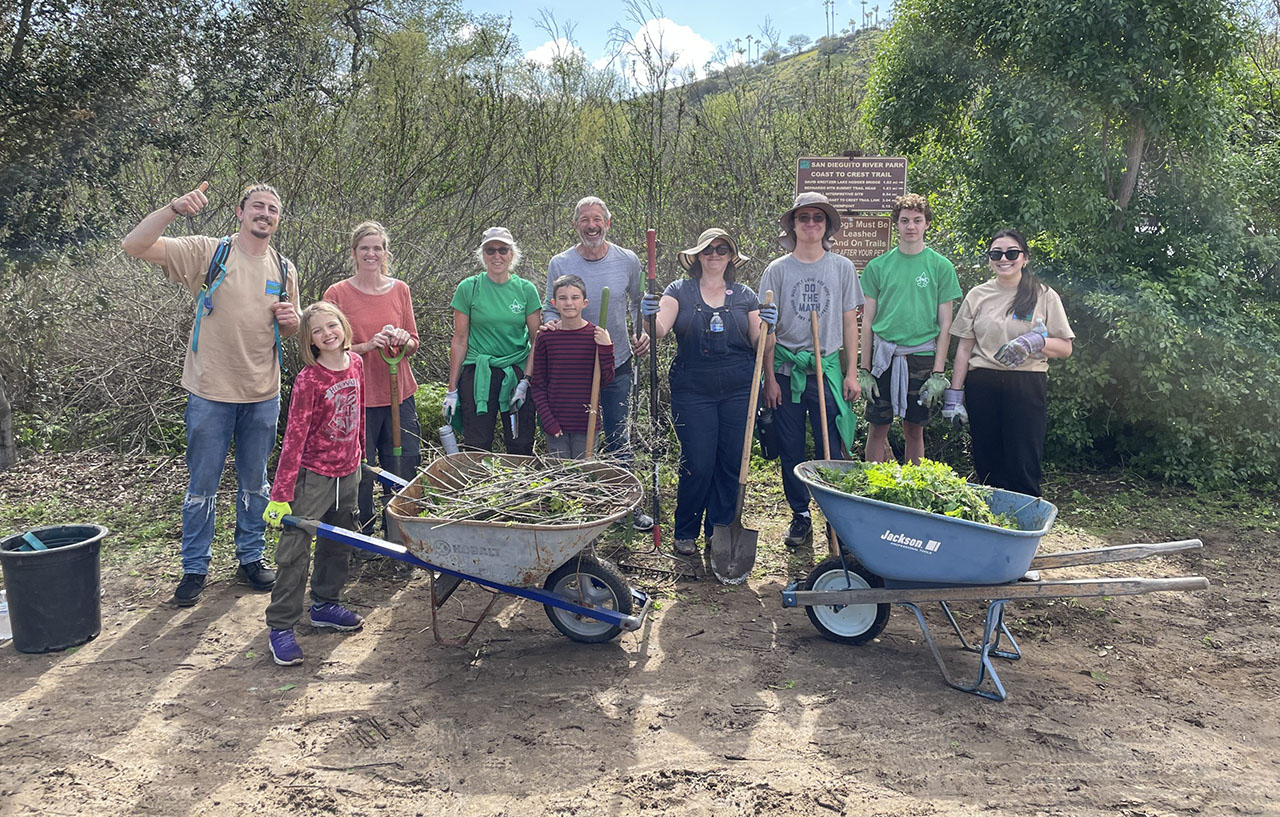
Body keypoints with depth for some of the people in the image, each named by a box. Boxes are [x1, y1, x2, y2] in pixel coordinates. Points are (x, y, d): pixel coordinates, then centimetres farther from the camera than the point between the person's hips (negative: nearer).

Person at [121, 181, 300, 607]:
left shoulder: (285, 270, 8)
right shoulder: (207, 252, -5)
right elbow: (134, 245, -15)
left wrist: (290, 321, -5)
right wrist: (174, 208, -27)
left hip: (263, 395, 4)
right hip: (211, 392, -3)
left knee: (255, 484, 15)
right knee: (202, 485, 7)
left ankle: (251, 558, 29)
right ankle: (194, 568, 20)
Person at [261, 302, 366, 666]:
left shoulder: (355, 363, 0)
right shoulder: (308, 380, -18)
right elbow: (294, 437, -19)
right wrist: (281, 494, -20)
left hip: (348, 471, 7)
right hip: (314, 474, -6)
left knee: (338, 541, 19)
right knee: (295, 547, -4)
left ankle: (325, 604, 36)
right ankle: (281, 626, 5)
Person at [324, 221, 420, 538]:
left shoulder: (400, 290, 7)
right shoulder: (337, 294, -3)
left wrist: (403, 341, -10)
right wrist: (367, 346, -17)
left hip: (399, 395, 3)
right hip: (357, 396, -3)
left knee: (404, 472, 6)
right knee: (360, 474, 1)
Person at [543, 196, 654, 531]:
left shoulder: (628, 261, -1)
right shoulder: (560, 264, -4)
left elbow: (639, 304, 13)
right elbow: (551, 308, 3)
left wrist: (643, 333, -3)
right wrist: (551, 324, -19)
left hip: (617, 364, 0)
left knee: (618, 440, 8)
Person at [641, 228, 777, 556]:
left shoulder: (744, 296, 11)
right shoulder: (680, 291, 5)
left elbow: (757, 345, 11)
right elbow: (659, 330, -8)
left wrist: (767, 326, -9)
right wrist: (649, 316, -30)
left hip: (738, 392, 2)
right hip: (692, 391, -2)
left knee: (732, 463, 3)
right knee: (697, 464, -4)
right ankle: (686, 532, 15)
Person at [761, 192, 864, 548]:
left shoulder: (842, 268, 6)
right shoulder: (777, 270, 3)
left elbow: (849, 323, 9)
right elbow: (767, 328, 2)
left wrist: (851, 373, 4)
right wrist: (769, 377, -3)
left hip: (827, 369, 0)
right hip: (785, 370, 0)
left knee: (832, 451, -3)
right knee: (791, 451, 6)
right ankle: (801, 517, 18)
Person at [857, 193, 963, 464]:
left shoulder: (941, 267, 3)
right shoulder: (878, 266, 5)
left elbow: (945, 323, 3)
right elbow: (867, 321, 7)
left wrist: (938, 372, -4)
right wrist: (864, 369, 1)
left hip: (922, 357, 0)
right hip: (884, 355, 1)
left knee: (914, 431, 7)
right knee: (878, 429, 2)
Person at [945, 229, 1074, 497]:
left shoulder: (1044, 296, 4)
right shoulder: (978, 295, 10)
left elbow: (1065, 348, 3)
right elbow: (964, 347, 9)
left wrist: (1036, 342, -17)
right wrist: (955, 393, 4)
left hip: (1026, 386, -2)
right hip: (982, 384, 2)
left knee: (1024, 467, -5)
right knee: (986, 464, 6)